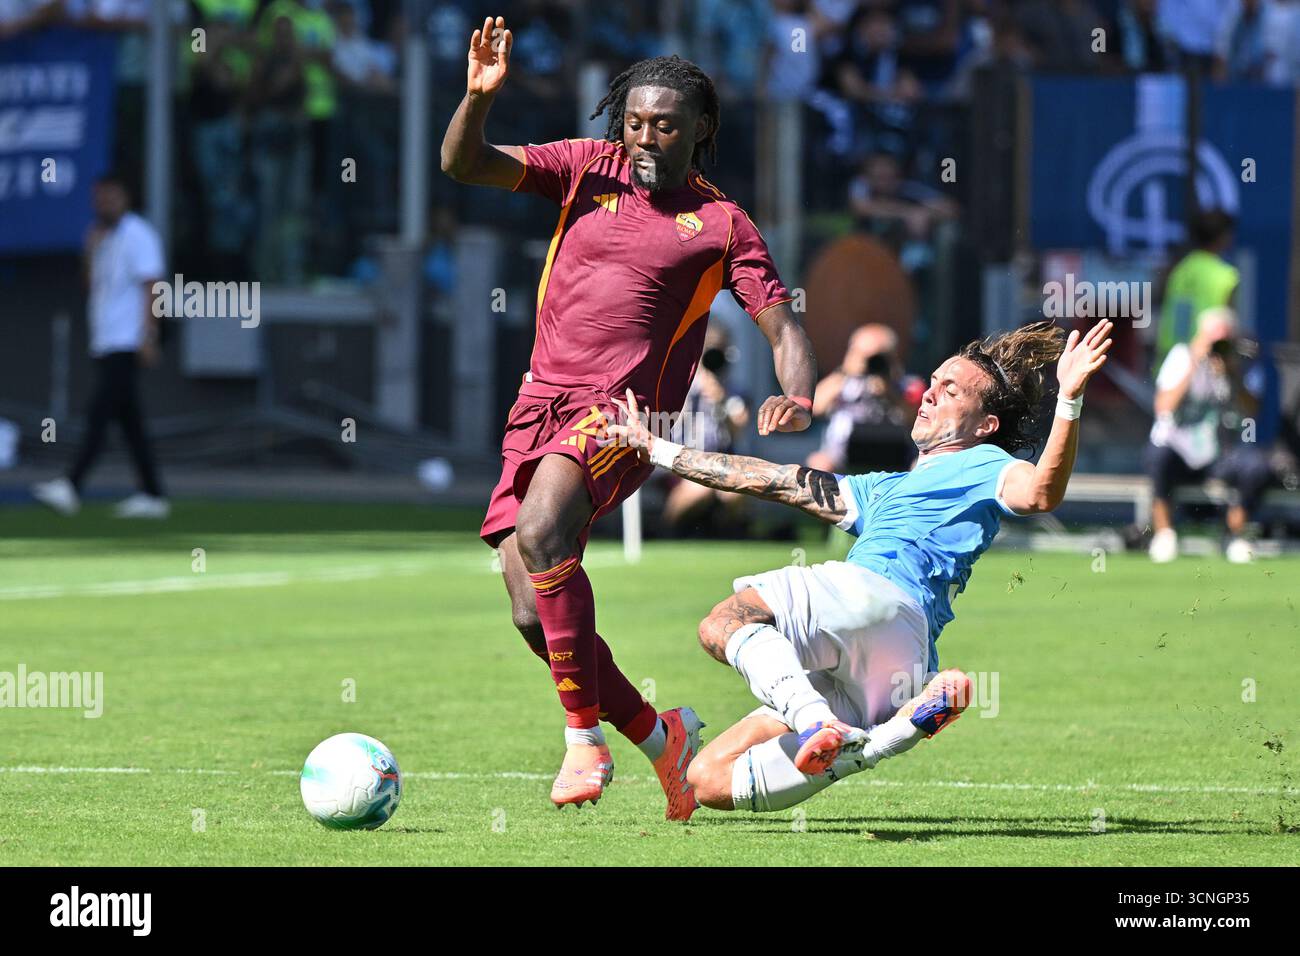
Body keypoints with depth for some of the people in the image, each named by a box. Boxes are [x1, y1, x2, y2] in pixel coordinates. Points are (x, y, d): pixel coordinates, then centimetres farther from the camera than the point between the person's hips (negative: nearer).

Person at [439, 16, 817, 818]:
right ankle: (658, 735, 21)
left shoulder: (721, 224, 6)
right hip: (540, 403, 5)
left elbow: (784, 328, 5)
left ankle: (584, 735, -23)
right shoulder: (588, 167, 13)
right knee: (535, 616, 0)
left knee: (541, 535, -32)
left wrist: (799, 400, -15)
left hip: (620, 413, -5)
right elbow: (463, 164, 6)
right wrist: (480, 96, -13)